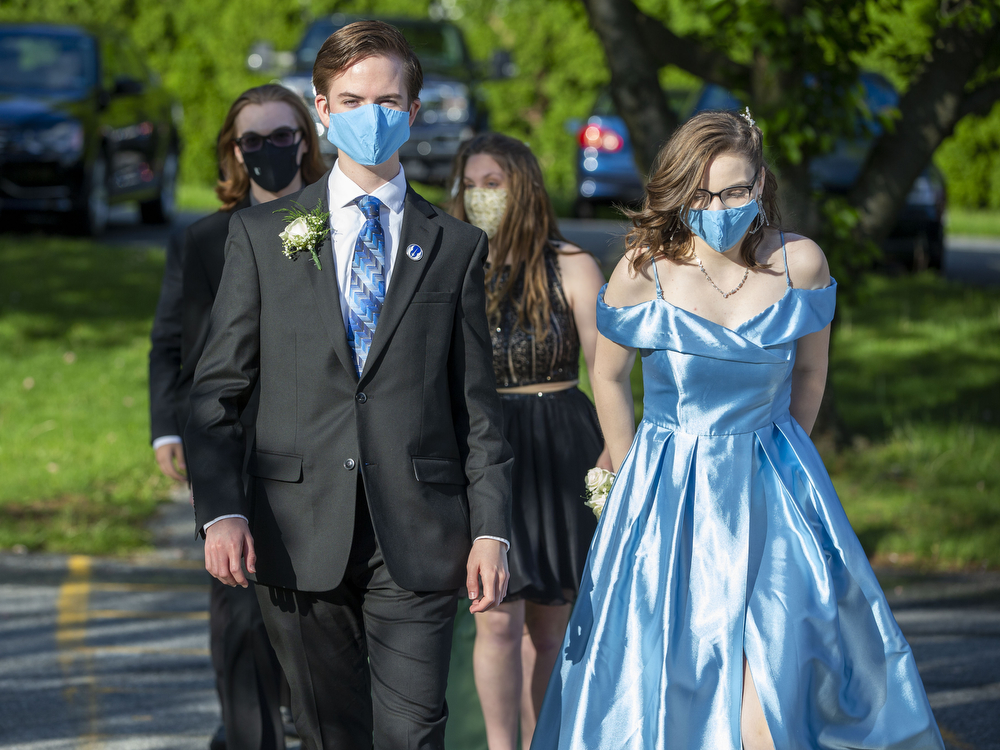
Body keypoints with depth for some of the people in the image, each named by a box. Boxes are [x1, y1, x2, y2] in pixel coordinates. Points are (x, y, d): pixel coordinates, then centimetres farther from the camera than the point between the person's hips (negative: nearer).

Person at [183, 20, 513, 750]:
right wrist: (220, 511, -9)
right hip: (301, 538, 0)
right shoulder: (262, 233, 8)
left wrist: (491, 529, 1)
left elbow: (477, 402, 8)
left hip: (417, 540, 0)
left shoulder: (457, 246, 9)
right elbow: (218, 389, 4)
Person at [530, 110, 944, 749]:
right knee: (662, 683, 3)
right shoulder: (644, 271, -10)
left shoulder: (800, 264, -7)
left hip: (773, 502, 0)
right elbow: (608, 377, 7)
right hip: (667, 501, 0)